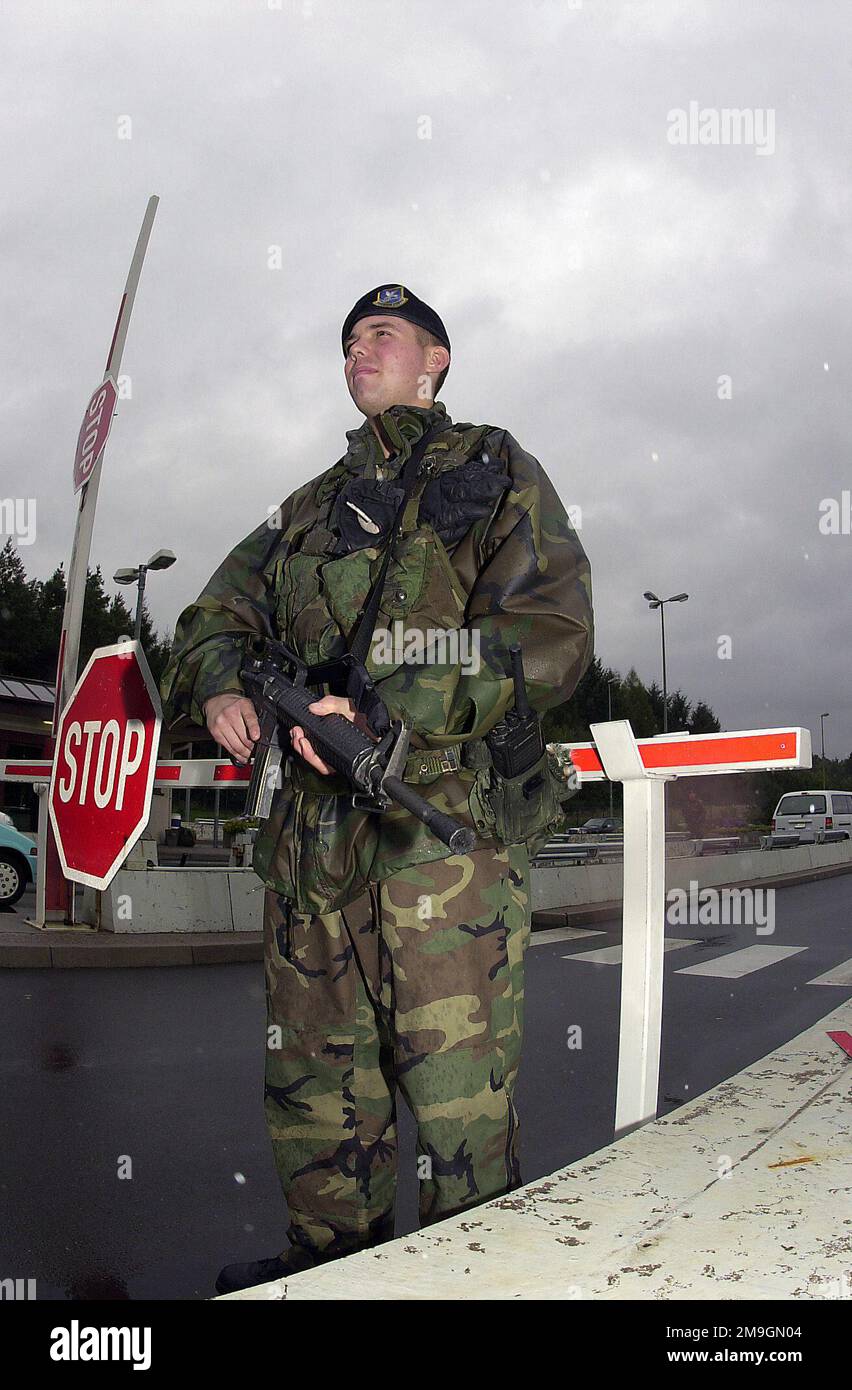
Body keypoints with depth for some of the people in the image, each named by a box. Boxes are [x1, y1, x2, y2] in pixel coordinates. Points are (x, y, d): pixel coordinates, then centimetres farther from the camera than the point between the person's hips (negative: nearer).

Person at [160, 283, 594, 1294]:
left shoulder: (494, 473, 5)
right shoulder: (312, 508, 23)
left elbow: (553, 638, -9)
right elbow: (214, 619, 23)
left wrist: (381, 714, -18)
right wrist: (220, 690, -3)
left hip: (443, 825, -6)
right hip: (312, 833, 6)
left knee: (455, 1100, -1)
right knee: (314, 1080, 14)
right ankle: (327, 1263, 31)